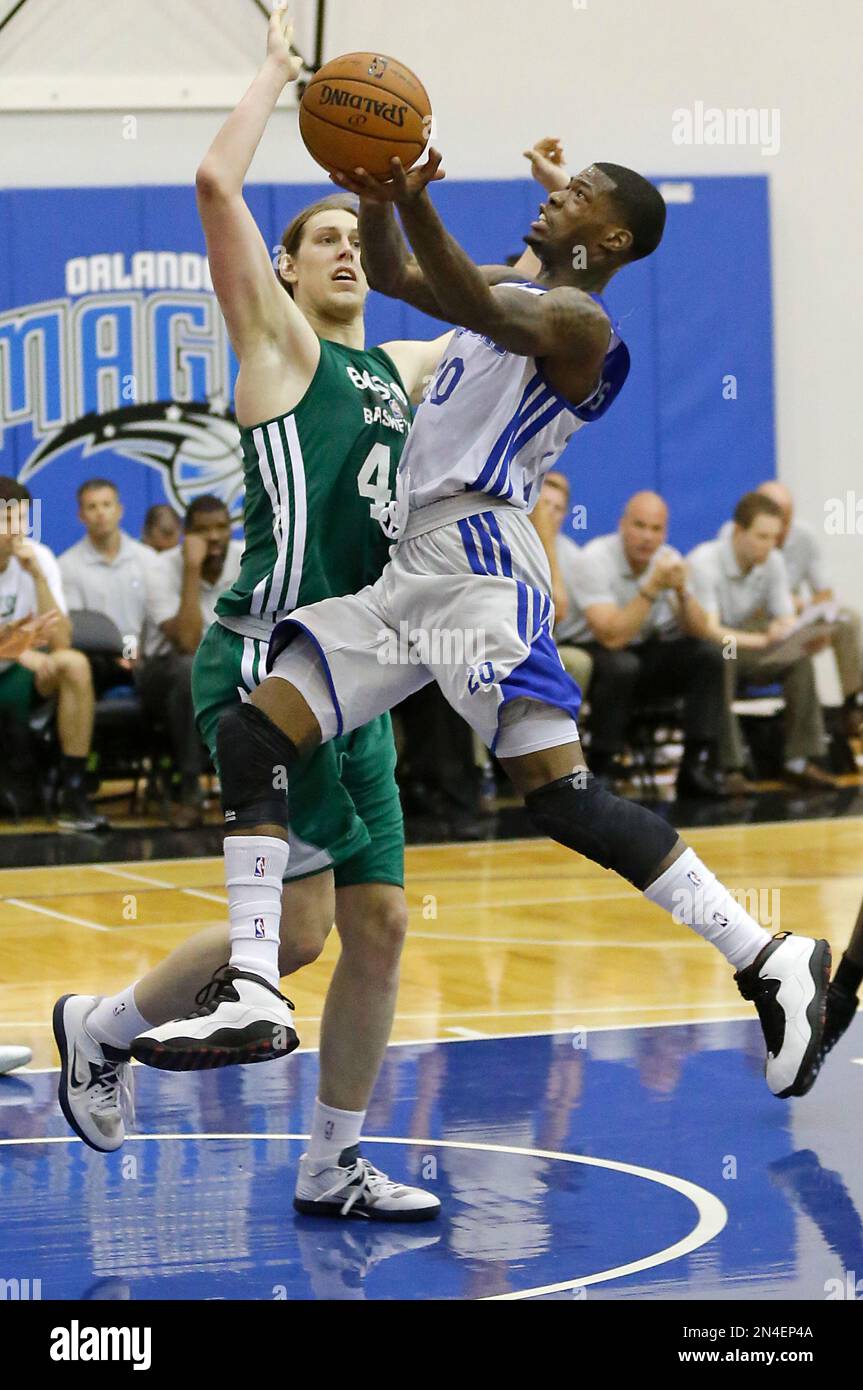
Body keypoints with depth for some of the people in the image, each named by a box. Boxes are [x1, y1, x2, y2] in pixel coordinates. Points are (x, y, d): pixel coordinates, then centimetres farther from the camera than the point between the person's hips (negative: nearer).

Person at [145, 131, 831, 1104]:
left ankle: (768, 965, -14)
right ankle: (252, 998, -5)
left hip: (478, 559, -10)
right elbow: (395, 278, 29)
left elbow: (485, 314, -26)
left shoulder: (578, 321, -5)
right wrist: (376, 204, 6)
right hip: (408, 566, 10)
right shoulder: (520, 289, 23)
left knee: (560, 796, -20)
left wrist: (417, 207, -42)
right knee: (251, 739, -1)